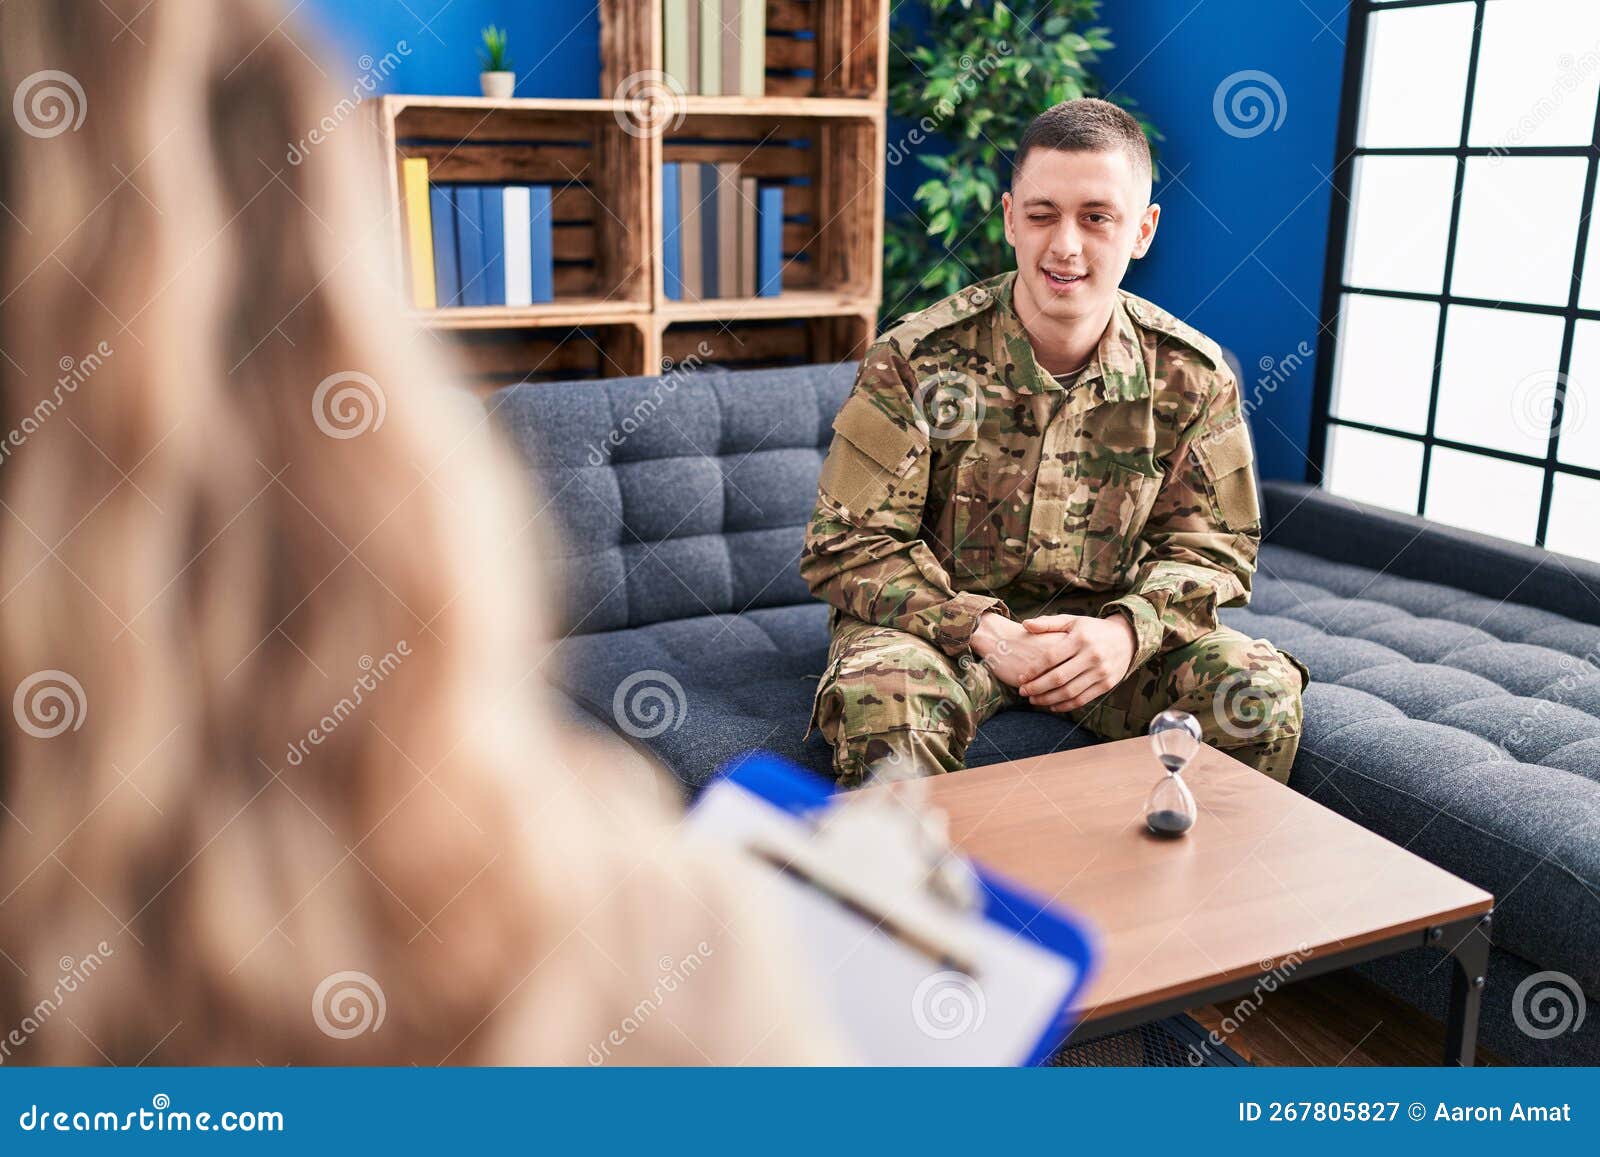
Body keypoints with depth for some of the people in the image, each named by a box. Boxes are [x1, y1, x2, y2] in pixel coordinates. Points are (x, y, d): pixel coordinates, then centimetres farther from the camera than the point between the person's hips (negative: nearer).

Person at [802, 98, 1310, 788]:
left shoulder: (1191, 375, -3)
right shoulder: (913, 361, -13)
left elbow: (1212, 547, 1)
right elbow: (846, 546, -13)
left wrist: (1128, 629, -21)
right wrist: (981, 632, -26)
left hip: (1100, 625, 3)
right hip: (945, 621, -2)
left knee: (1261, 692, -19)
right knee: (881, 698, -35)